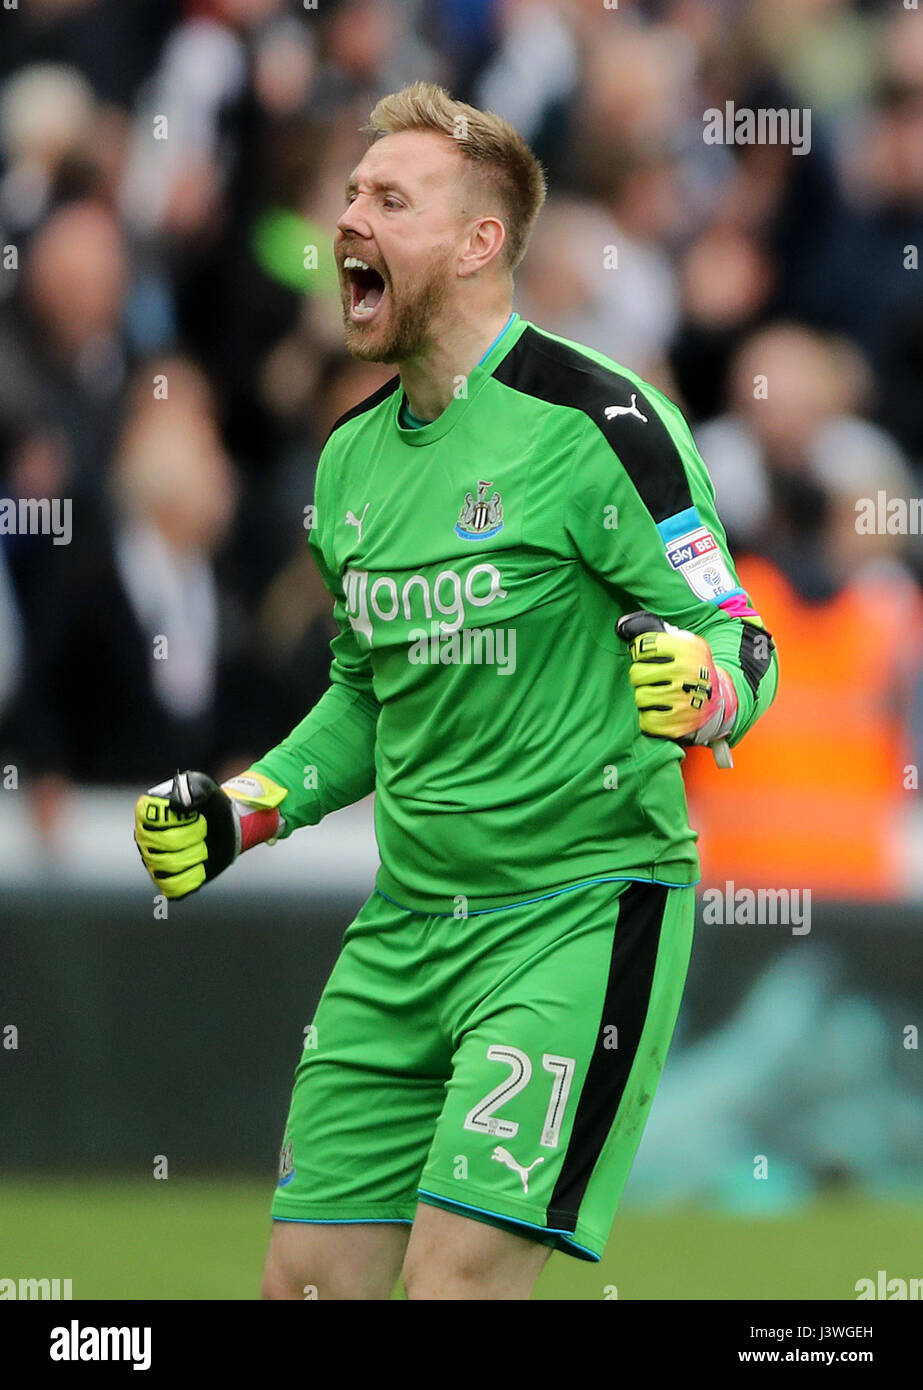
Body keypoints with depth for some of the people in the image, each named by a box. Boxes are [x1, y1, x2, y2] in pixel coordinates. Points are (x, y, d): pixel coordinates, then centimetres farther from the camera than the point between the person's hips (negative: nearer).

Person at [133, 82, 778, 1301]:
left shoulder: (595, 421, -12)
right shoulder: (354, 457, 12)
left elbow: (742, 649, -11)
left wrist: (695, 685, -33)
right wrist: (240, 812, 12)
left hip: (579, 912, -7)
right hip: (410, 921, 8)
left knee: (456, 1282, -17)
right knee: (309, 1277, 4)